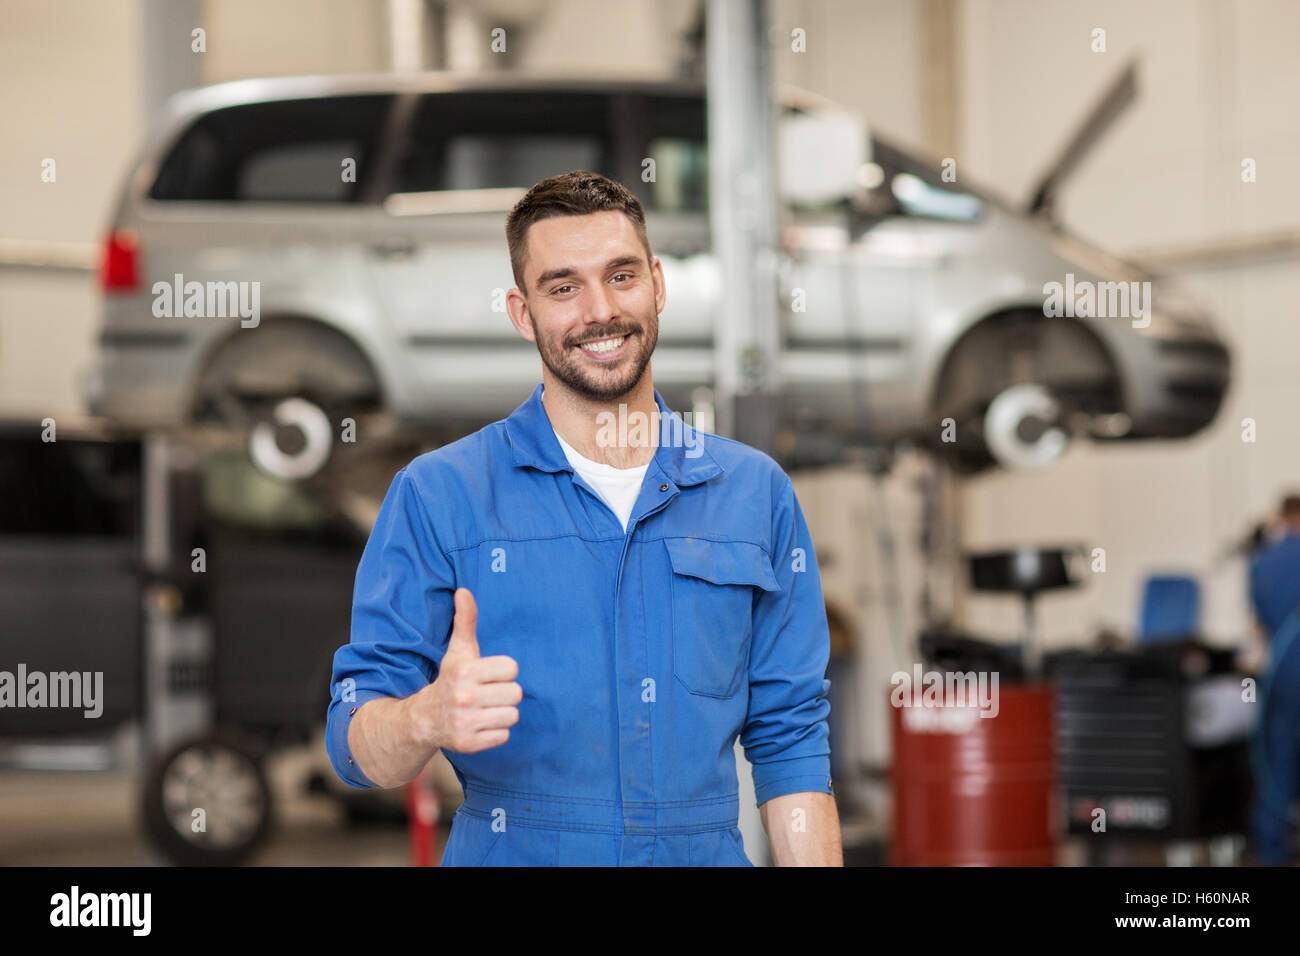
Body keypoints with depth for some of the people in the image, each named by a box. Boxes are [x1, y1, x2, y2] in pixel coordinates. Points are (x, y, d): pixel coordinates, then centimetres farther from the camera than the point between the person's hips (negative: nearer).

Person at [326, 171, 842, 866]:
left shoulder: (756, 491, 3)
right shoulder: (437, 495, -6)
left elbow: (791, 740, 4)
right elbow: (356, 745, -10)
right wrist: (428, 719, -31)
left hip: (704, 856, 3)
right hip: (509, 855, -2)